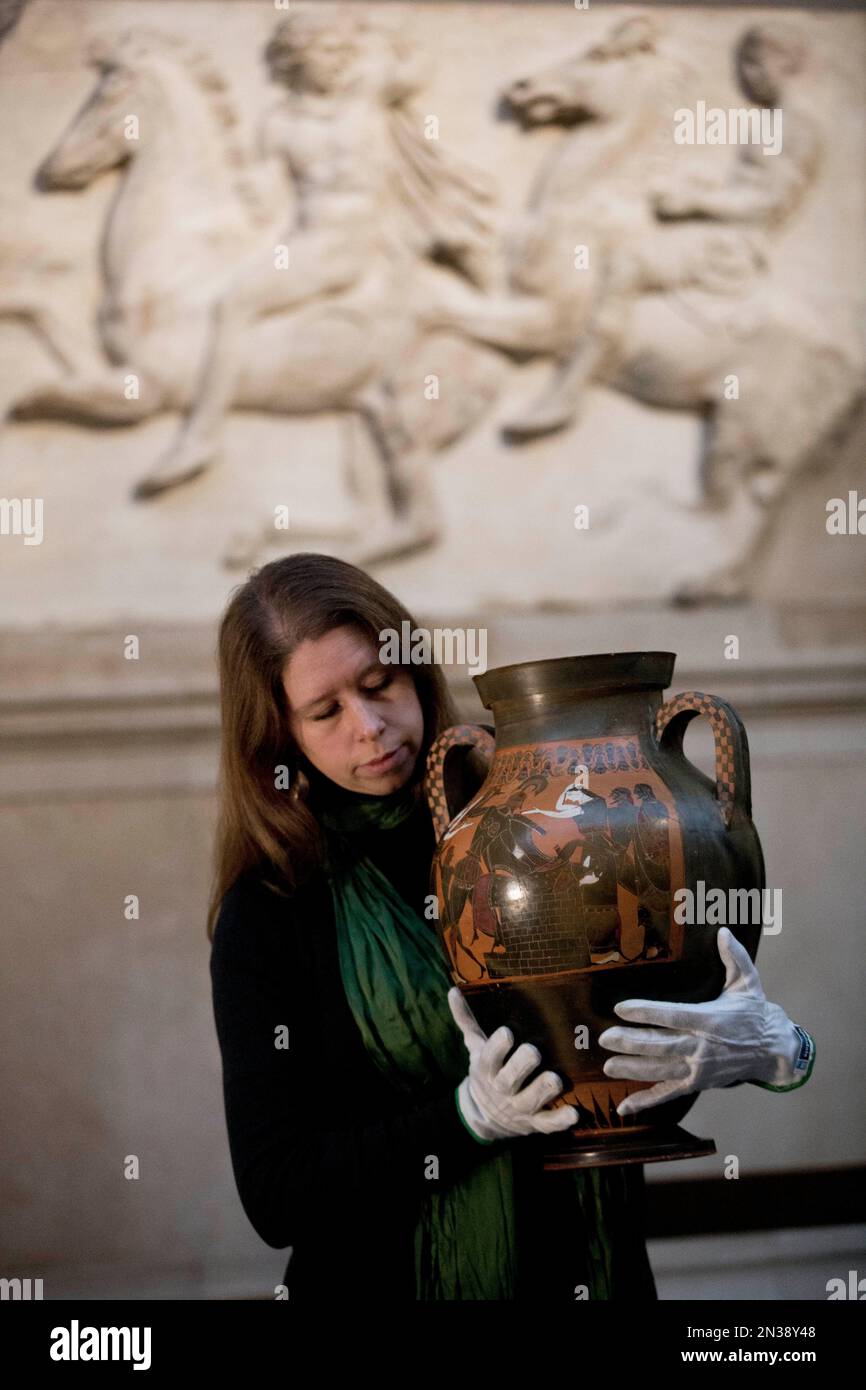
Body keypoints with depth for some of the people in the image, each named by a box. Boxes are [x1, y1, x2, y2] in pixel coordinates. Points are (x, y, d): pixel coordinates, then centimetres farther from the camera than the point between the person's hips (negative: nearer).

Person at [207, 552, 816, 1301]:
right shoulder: (266, 915, -9)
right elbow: (274, 1196, -13)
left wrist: (768, 1044, -28)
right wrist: (470, 1115, -25)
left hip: (589, 1268, 2)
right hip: (387, 1279, -2)